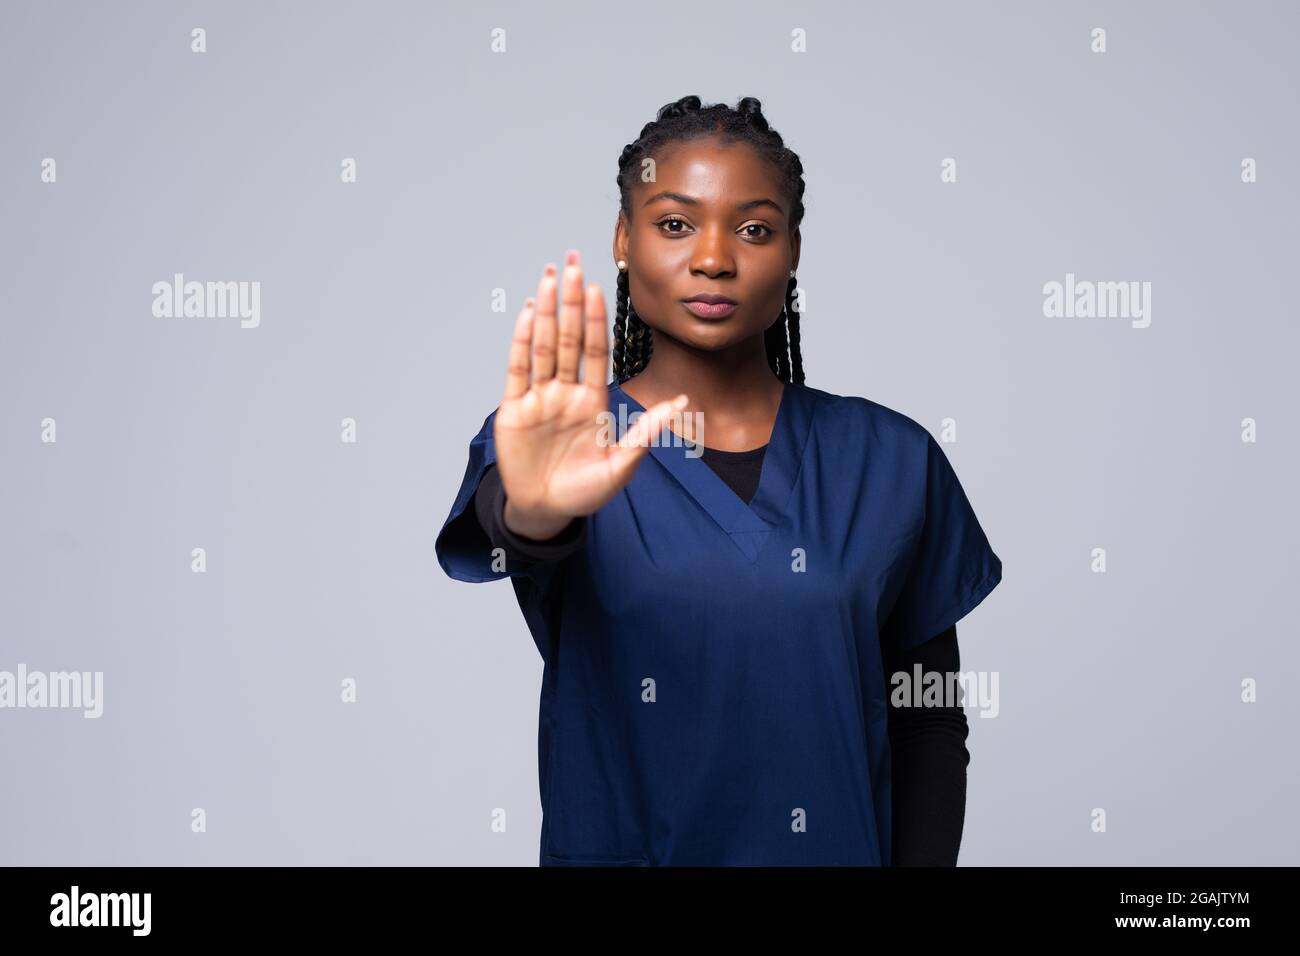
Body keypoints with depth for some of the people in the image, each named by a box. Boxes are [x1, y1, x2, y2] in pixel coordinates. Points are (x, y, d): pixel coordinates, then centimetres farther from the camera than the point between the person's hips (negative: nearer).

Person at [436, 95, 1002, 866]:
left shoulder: (891, 460, -4)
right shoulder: (551, 448, -9)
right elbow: (499, 533, -32)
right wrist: (536, 514, -53)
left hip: (841, 844, 2)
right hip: (616, 843, -1)